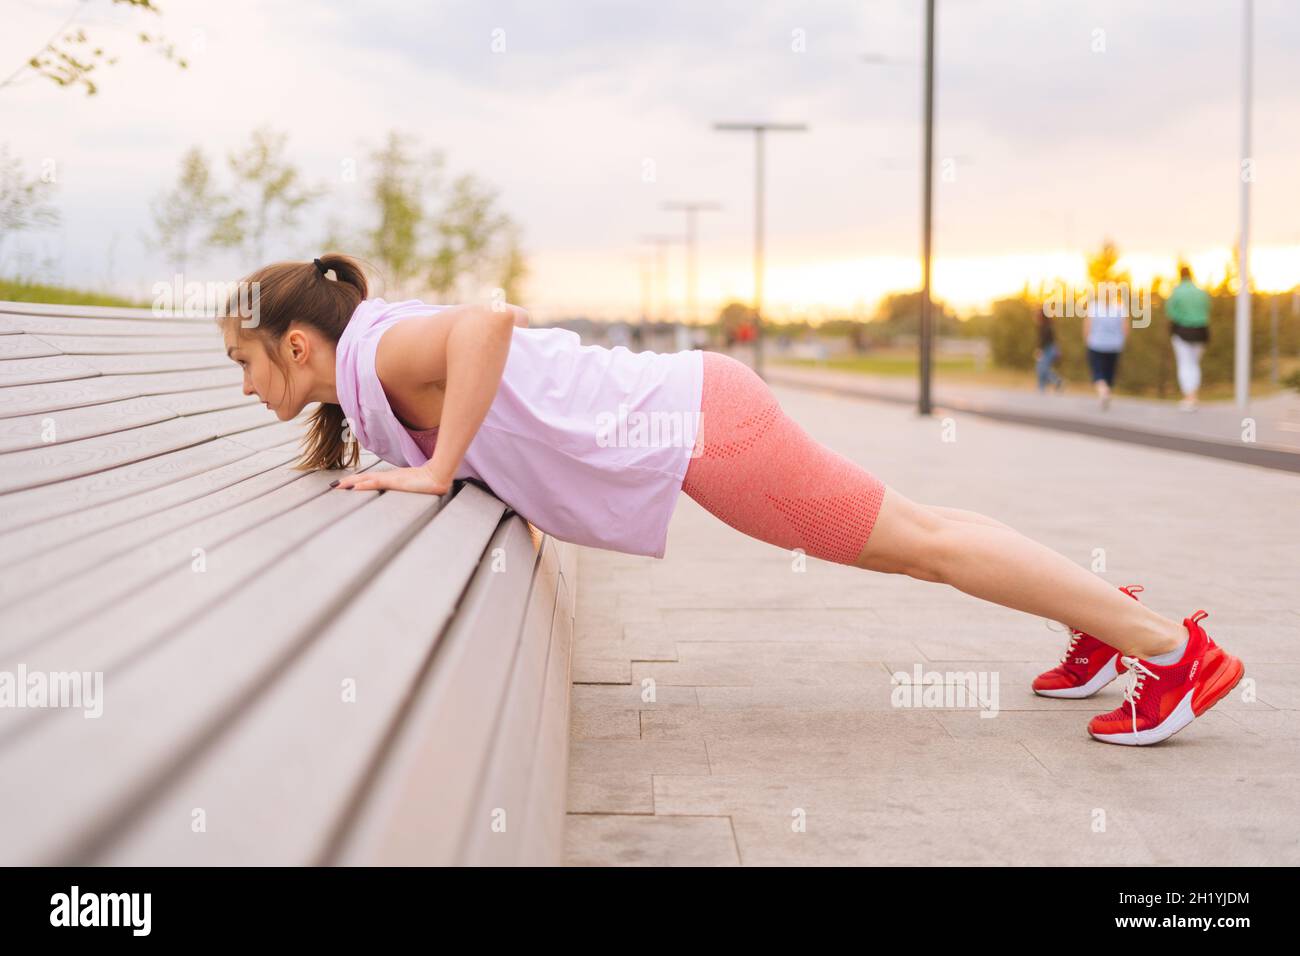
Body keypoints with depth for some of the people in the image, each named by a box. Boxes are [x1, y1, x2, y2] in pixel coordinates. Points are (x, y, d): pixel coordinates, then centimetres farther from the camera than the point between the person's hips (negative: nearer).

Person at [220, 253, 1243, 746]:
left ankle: (1169, 645, 7)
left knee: (917, 539, -2)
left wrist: (436, 470, -29)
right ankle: (1103, 620, 32)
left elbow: (487, 322, -37)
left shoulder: (380, 349, -15)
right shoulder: (372, 391, 12)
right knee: (905, 544, 18)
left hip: (690, 426, -9)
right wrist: (393, 455, 19)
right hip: (681, 422, 9)